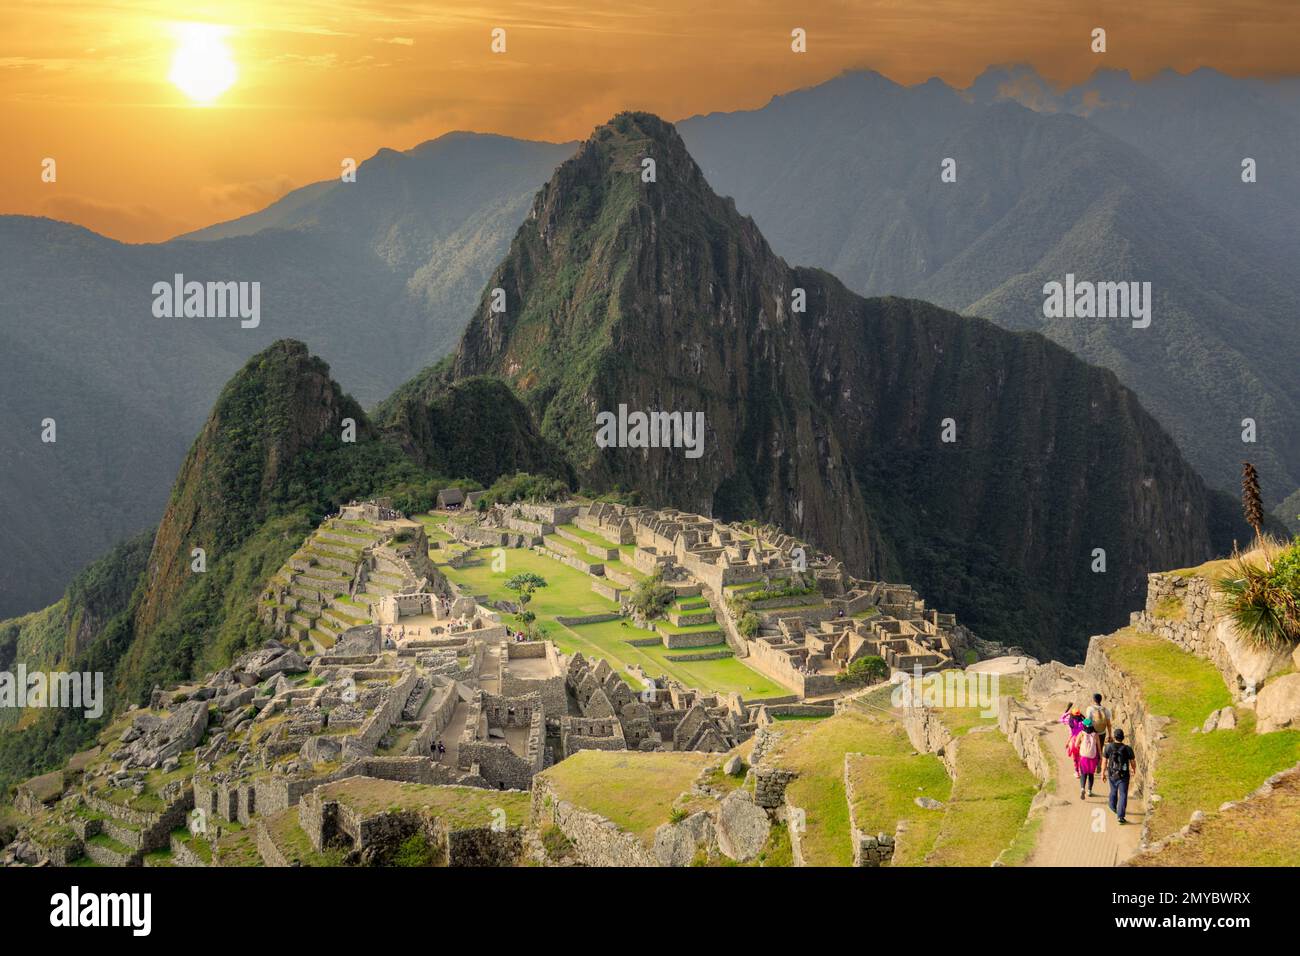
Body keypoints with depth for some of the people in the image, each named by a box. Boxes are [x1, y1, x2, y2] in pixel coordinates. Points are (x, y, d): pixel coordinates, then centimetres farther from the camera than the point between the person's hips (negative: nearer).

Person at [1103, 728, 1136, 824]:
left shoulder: (1108, 747, -11)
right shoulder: (1128, 749, -13)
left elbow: (1104, 761, -6)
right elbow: (1132, 761, -1)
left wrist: (1103, 773, 4)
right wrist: (1133, 769, 22)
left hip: (1112, 774, 2)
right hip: (1124, 776, -2)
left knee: (1113, 791, 27)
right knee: (1123, 795, 0)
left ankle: (1113, 807, 50)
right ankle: (1120, 816, -10)